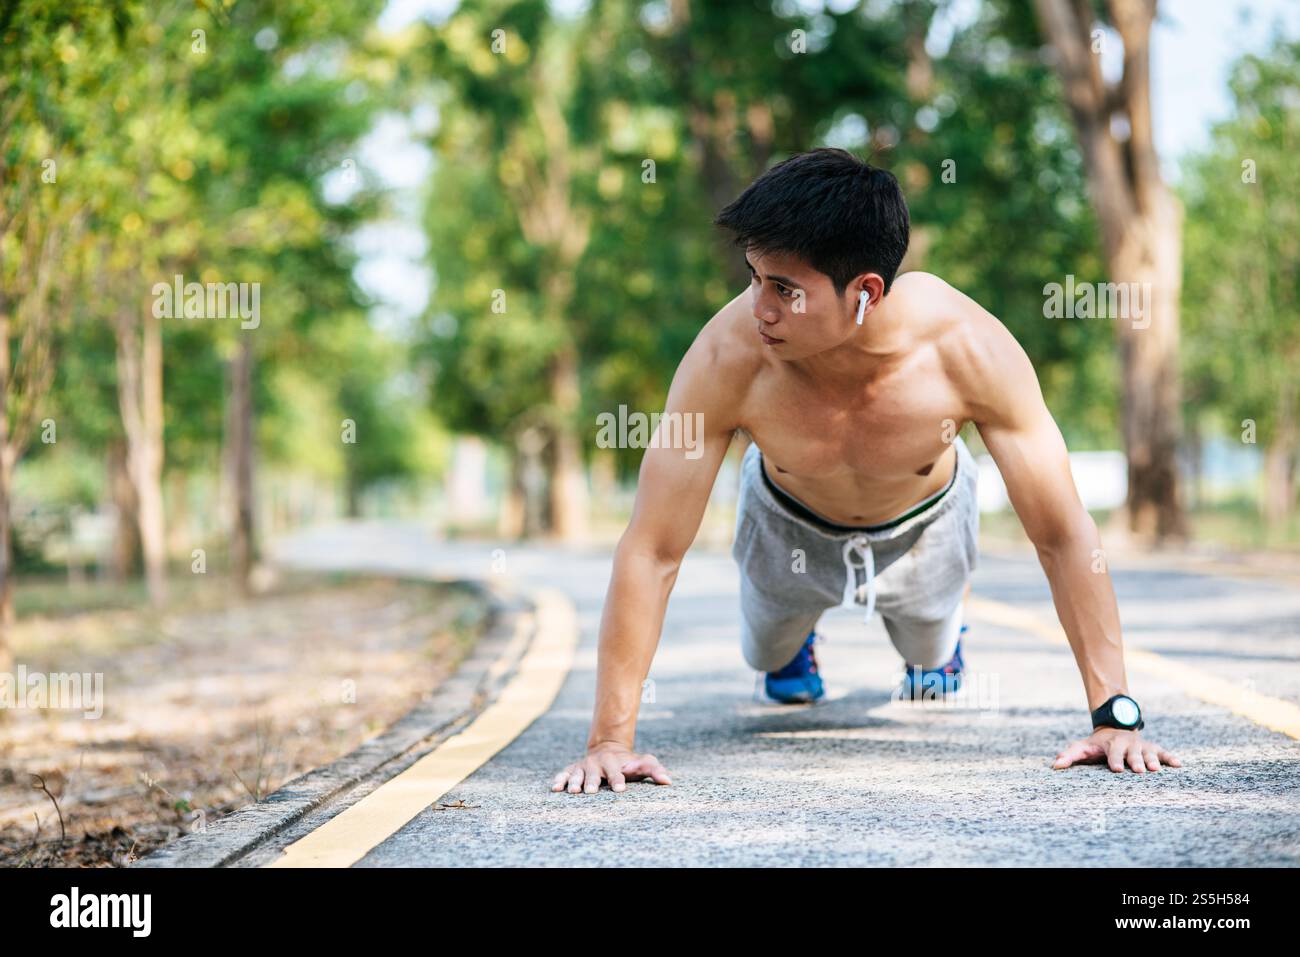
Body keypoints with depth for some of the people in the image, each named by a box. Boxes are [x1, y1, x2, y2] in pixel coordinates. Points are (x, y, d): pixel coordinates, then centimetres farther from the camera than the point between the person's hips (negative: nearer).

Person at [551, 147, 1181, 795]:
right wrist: (610, 739, -37)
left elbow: (1064, 535, -33)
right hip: (789, 524, 0)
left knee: (929, 651, 27)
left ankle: (936, 644, 62)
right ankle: (794, 638, 59)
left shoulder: (968, 348, -41)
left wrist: (1114, 715, -35)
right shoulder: (729, 356, -42)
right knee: (767, 657, 25)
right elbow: (651, 551, -35)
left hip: (926, 523, 0)